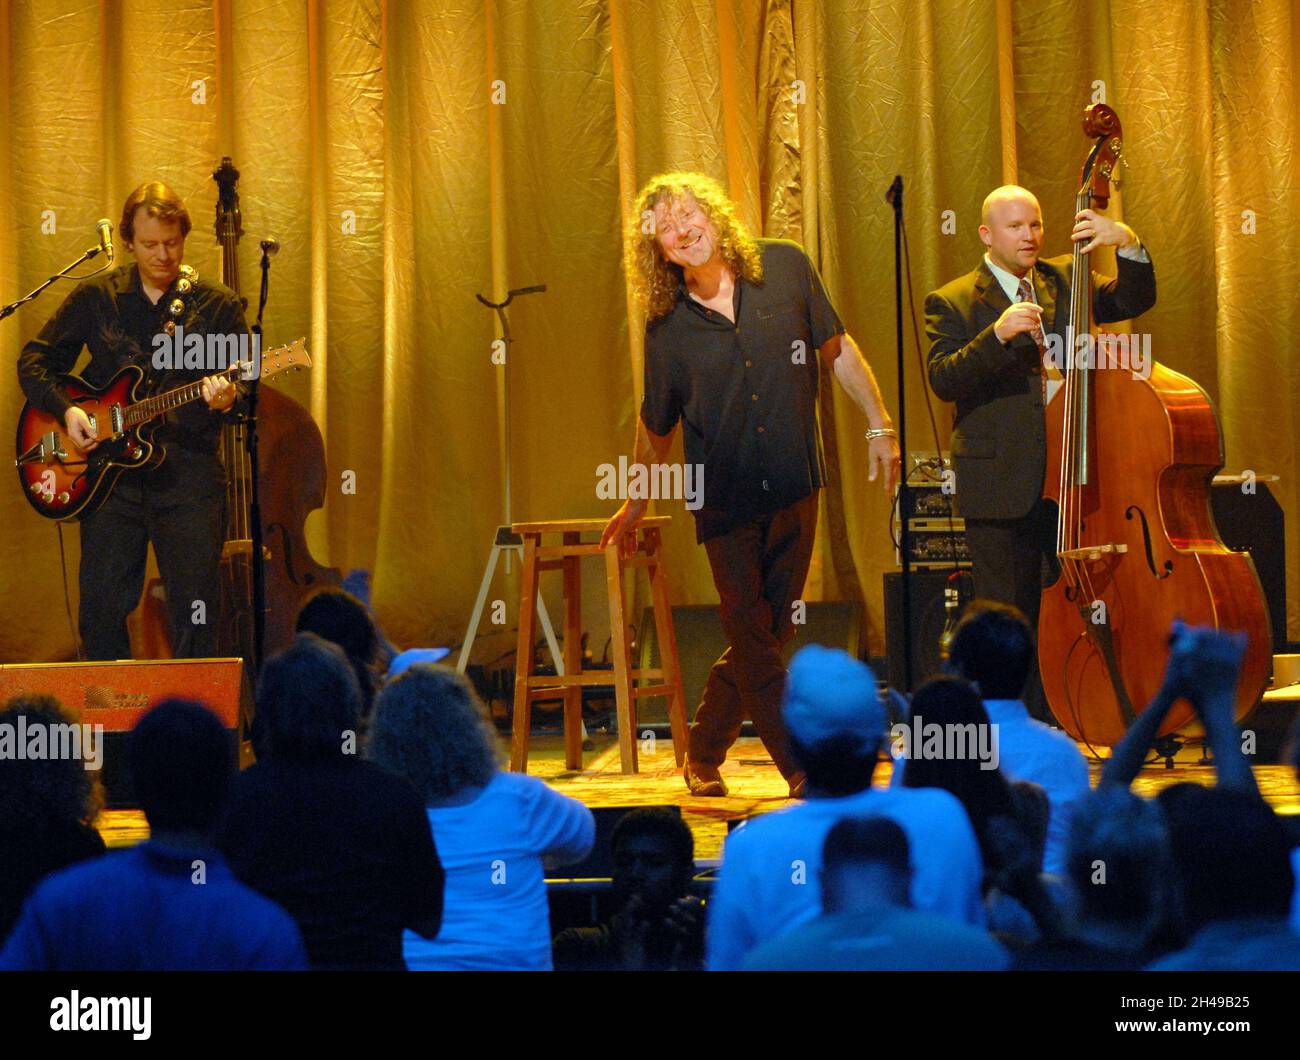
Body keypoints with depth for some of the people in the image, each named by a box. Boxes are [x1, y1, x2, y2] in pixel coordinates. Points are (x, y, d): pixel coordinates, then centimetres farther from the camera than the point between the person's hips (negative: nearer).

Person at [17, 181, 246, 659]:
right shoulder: (95, 297, 8)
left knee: (195, 613, -4)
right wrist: (65, 409, -6)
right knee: (101, 607, 0)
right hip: (109, 468, 1)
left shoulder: (218, 305, 5)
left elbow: (244, 384, 2)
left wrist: (226, 400, -21)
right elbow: (34, 360, 12)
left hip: (187, 471, -1)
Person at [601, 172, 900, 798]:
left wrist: (879, 425, 7)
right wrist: (636, 505, 18)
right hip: (724, 500, -2)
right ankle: (806, 768, 0)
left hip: (794, 489, 2)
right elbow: (656, 425, 11)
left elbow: (837, 350, 10)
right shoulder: (667, 328, -3)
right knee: (752, 638, -7)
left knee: (766, 634, 7)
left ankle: (702, 756, 22)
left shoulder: (786, 268, -1)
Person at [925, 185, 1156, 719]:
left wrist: (1129, 244, -13)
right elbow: (943, 380, -11)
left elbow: (1133, 300, 4)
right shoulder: (952, 303, 1)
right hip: (1000, 486, -3)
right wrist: (997, 334, -24)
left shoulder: (1065, 282, 13)